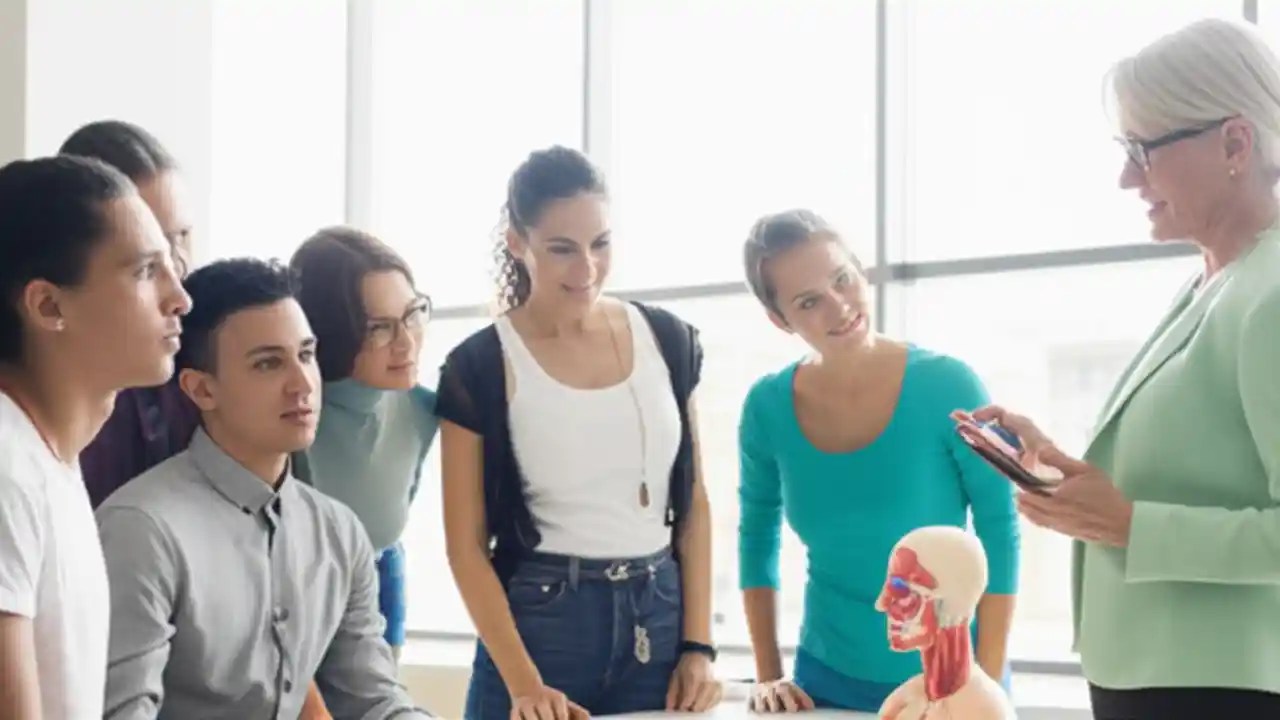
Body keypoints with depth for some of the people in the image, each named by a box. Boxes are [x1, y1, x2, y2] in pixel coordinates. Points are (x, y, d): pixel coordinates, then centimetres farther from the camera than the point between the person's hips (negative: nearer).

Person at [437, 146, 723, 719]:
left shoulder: (667, 341, 4)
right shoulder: (479, 367, -6)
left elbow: (692, 505, 8)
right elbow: (467, 546, -6)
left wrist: (698, 645, 1)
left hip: (659, 616, 3)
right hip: (539, 618, -3)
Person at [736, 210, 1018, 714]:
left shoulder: (945, 387, -15)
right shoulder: (767, 408, -8)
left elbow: (999, 534, -11)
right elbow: (757, 538, 6)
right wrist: (768, 674, 1)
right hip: (828, 680, 2)